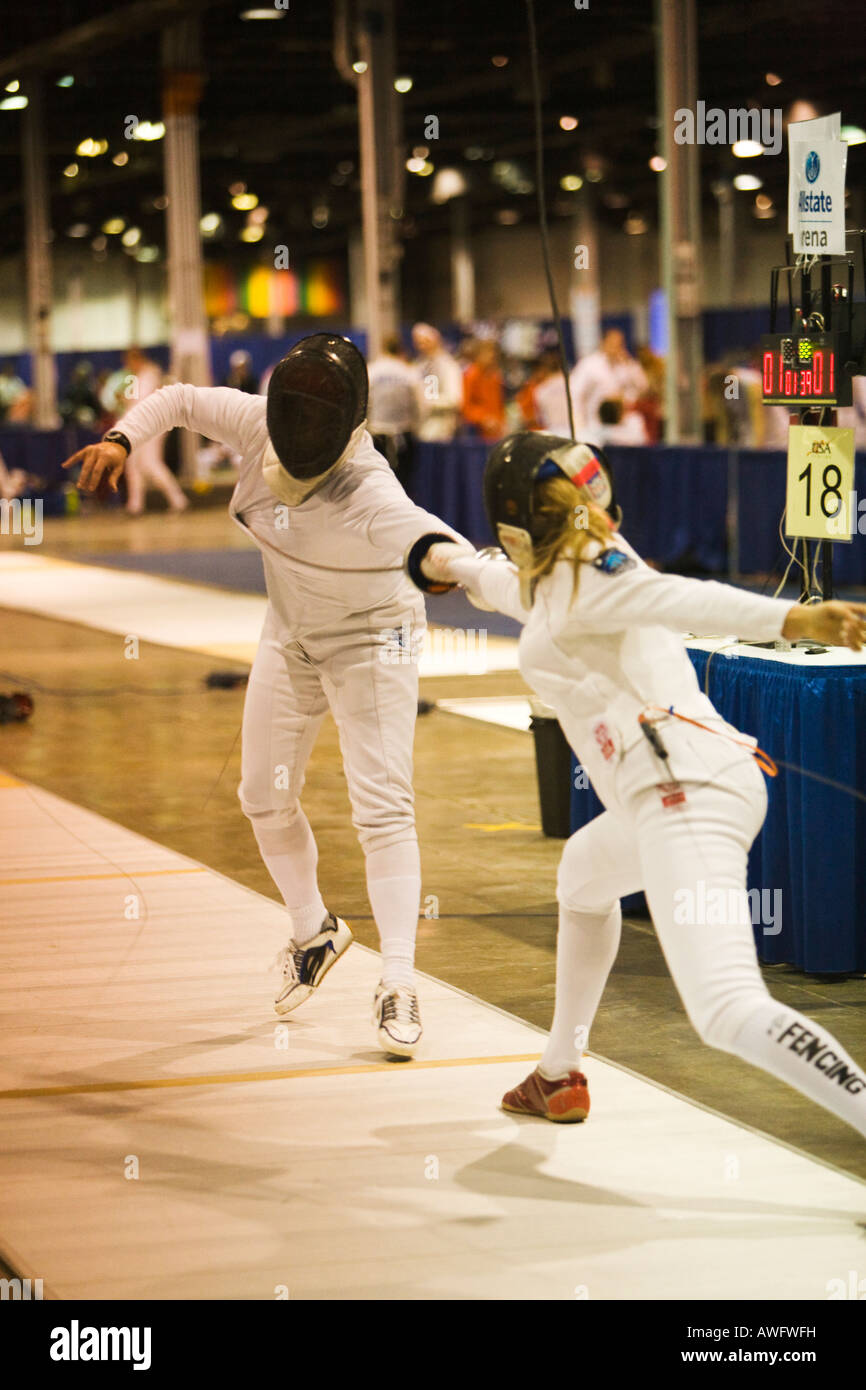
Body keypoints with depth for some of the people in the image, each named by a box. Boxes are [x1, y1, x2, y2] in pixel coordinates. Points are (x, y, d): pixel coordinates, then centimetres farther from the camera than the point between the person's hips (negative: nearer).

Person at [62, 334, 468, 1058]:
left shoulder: (366, 490, -38)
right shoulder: (257, 423, -20)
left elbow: (419, 530, -60)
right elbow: (179, 400, -2)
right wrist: (120, 441, -20)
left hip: (370, 641, -6)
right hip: (292, 634, 7)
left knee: (382, 807, -16)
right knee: (266, 797, 14)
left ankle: (399, 986, -11)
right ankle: (314, 931, 38)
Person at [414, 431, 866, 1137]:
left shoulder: (588, 576, -5)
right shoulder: (562, 575, 21)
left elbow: (689, 599, -23)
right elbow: (519, 585, 44)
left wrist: (792, 619, -38)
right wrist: (458, 567, 60)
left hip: (688, 791, -10)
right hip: (687, 788, 10)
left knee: (731, 1015, -24)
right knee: (584, 875, 39)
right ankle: (559, 1077, 48)